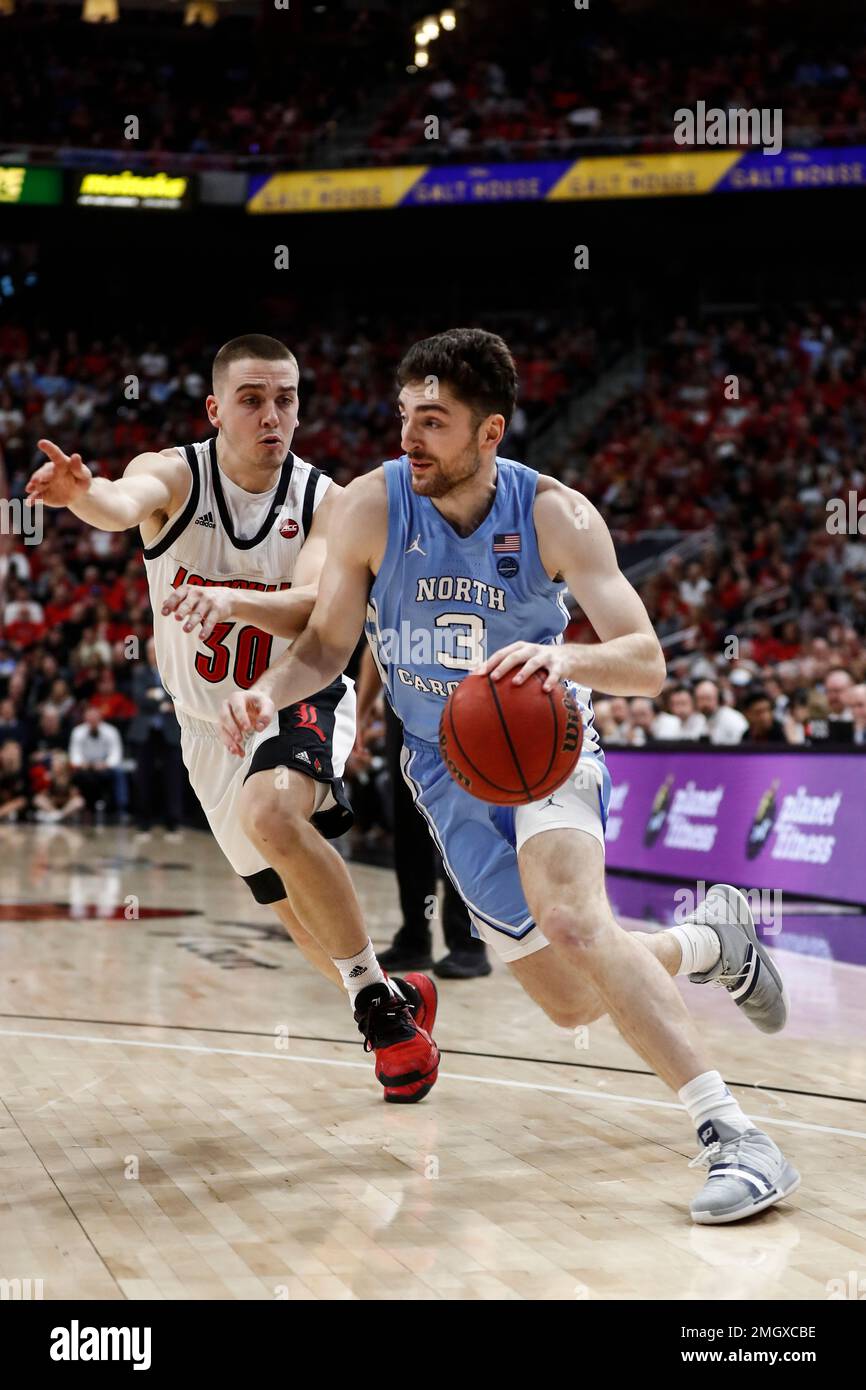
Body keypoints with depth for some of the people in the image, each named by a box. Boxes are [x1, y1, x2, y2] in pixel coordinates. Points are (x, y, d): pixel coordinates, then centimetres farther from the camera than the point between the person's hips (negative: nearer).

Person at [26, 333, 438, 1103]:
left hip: (300, 702, -3)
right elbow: (125, 503, -39)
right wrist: (83, 493, -64)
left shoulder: (325, 500, -14)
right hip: (212, 727, 3)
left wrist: (234, 600, -51)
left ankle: (377, 1000, -21)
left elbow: (316, 607, -30)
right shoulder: (174, 475, -15)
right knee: (299, 910, 12)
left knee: (272, 814, -34)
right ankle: (400, 998, 39)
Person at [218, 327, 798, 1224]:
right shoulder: (372, 507, -13)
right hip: (446, 766, 3)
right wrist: (268, 691, -26)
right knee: (573, 1004, 3)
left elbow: (647, 662, -21)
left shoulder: (555, 515, -17)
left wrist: (565, 656, -43)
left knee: (572, 920, -33)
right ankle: (711, 939, 34)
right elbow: (327, 646, -4)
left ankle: (732, 1135, -31)